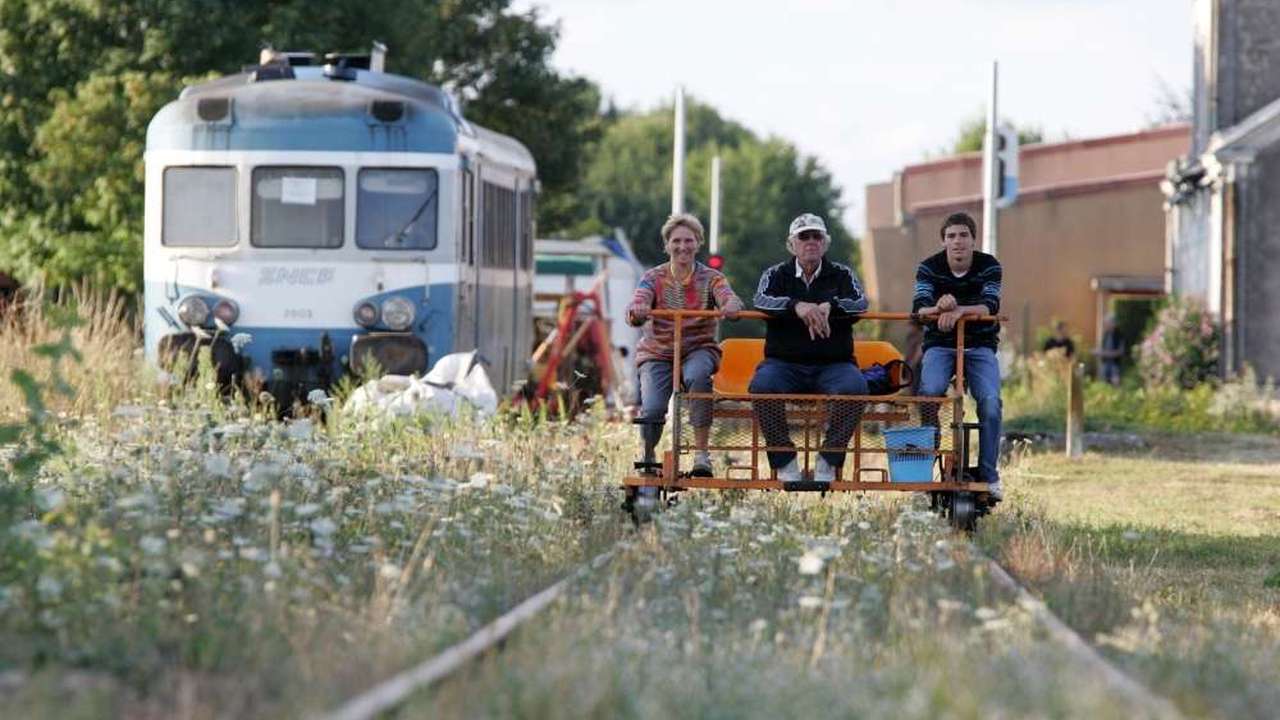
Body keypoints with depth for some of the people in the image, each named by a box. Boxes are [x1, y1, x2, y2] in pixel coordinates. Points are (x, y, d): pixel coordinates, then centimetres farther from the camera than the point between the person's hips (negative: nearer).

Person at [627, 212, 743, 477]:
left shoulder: (711, 278, 1)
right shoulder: (654, 278, 1)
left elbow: (730, 298, -20)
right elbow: (636, 311, -16)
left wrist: (731, 306, -46)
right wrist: (637, 311, -43)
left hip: (699, 350, -1)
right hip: (657, 353, 1)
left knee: (697, 375, -37)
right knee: (652, 408, -24)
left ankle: (701, 452, -30)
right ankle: (648, 460, 9)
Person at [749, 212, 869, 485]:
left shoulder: (841, 275, 12)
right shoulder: (776, 275, 12)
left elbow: (860, 304, -6)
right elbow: (762, 301, -10)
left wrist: (829, 307, -28)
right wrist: (796, 306, -30)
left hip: (833, 364, 0)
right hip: (784, 362, 0)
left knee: (854, 387, -32)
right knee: (762, 386, -33)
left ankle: (828, 463, -18)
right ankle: (785, 464, -19)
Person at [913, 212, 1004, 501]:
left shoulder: (989, 266, -5)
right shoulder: (929, 268, -4)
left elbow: (990, 306, -21)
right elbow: (919, 308, -18)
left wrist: (959, 310, -40)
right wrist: (938, 308, -42)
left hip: (980, 346, 0)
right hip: (940, 345, 0)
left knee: (990, 401, -23)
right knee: (930, 391, -30)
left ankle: (988, 475, -13)